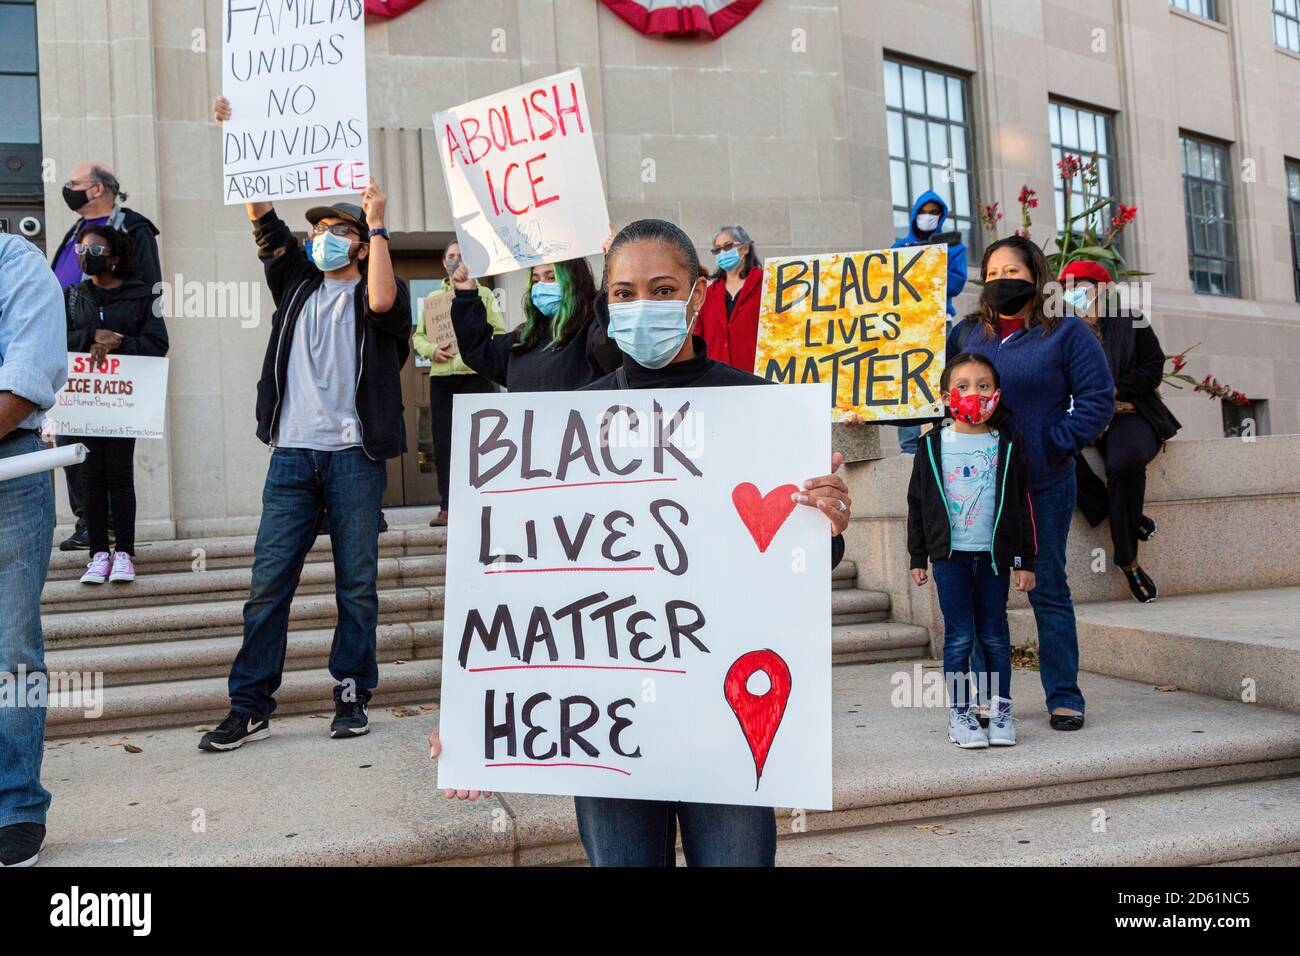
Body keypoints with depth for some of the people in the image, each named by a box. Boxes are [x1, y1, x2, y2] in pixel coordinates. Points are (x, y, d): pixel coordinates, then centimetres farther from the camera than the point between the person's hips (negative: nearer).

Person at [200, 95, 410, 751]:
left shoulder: (373, 294, 6)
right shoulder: (298, 285, 18)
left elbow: (383, 300, -19)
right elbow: (263, 218, 12)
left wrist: (377, 226, -11)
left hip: (355, 455, -3)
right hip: (292, 453, 4)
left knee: (357, 581, 4)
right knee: (268, 580, 0)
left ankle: (352, 693, 15)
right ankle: (249, 707, 5)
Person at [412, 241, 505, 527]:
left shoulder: (483, 294, 8)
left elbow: (500, 334, 1)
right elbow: (418, 336, 15)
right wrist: (432, 350, -7)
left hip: (475, 374, -3)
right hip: (440, 377, 4)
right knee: (442, 444, 2)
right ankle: (447, 507, 6)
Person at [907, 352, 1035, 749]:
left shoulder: (1007, 446, 4)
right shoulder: (932, 446, 3)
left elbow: (1023, 505, 6)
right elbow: (916, 503, 6)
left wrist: (1025, 561, 3)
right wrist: (918, 558, 5)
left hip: (995, 555, 1)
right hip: (950, 554, -1)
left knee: (995, 636, 8)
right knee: (959, 637, 0)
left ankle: (1000, 709, 19)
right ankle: (959, 713, 9)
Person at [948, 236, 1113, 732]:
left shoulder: (1066, 332, 0)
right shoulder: (966, 332, 9)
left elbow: (1097, 398, -3)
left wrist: (1056, 443, -10)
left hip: (1044, 486, -3)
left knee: (1048, 590, 4)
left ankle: (1064, 698, 14)